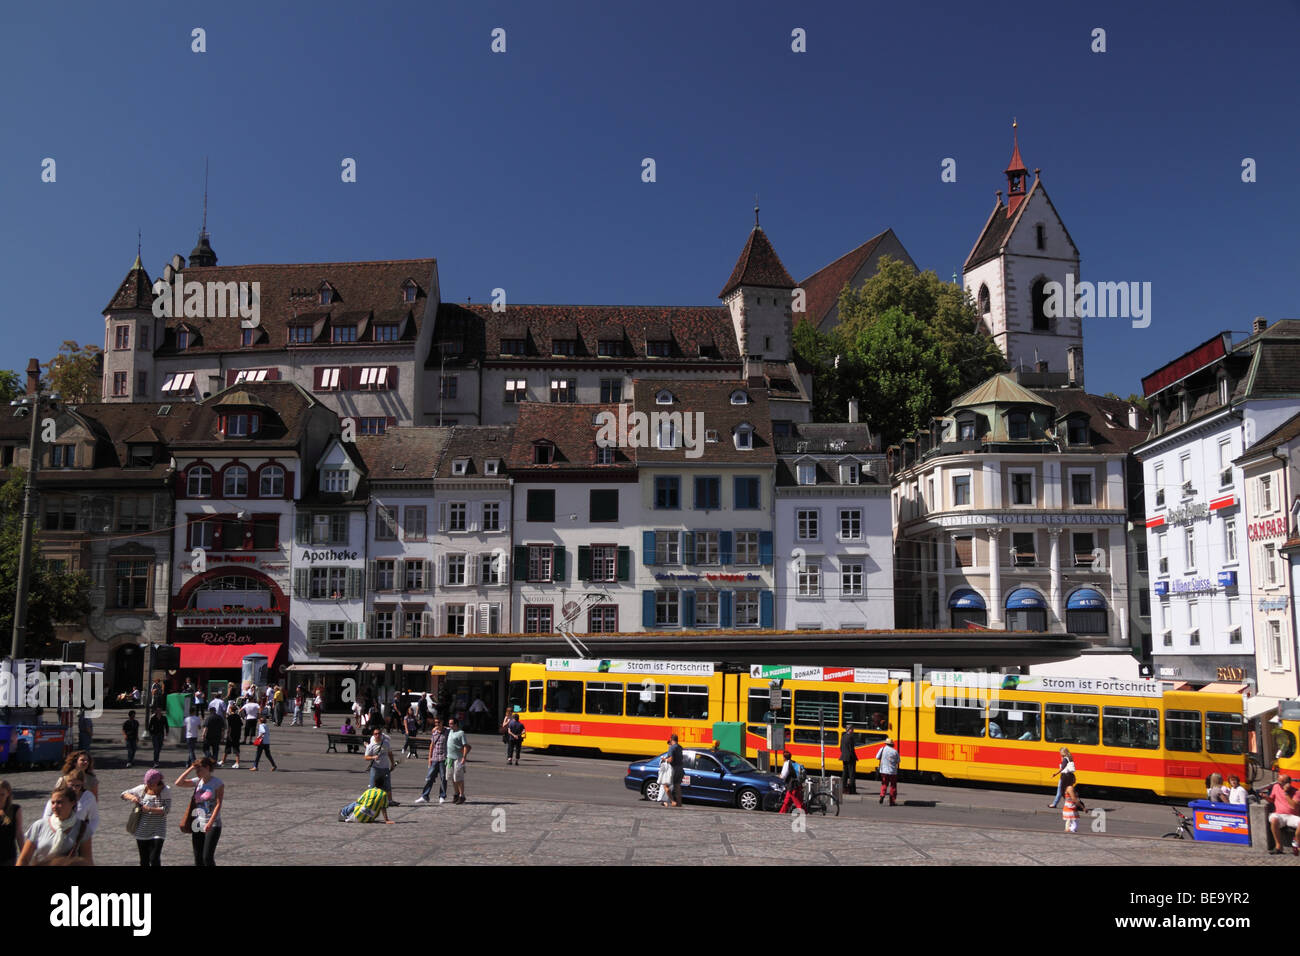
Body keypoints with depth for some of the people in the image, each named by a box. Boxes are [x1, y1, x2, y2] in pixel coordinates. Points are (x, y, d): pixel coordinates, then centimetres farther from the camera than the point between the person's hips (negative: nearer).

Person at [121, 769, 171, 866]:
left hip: (157, 832, -4)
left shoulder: (165, 791, -6)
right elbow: (124, 794, 9)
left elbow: (166, 809, -14)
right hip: (142, 831, 4)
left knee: (154, 859, -11)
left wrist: (149, 809, -26)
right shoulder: (142, 789, 2)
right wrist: (132, 797, -13)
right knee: (144, 861, 10)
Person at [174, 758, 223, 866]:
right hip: (198, 825, 6)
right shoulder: (197, 781, 8)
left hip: (213, 825, -6)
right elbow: (178, 783, -3)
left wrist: (210, 823, -21)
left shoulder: (217, 783, -8)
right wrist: (190, 768, -6)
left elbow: (218, 804, -13)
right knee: (198, 858, 7)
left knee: (207, 857, -11)